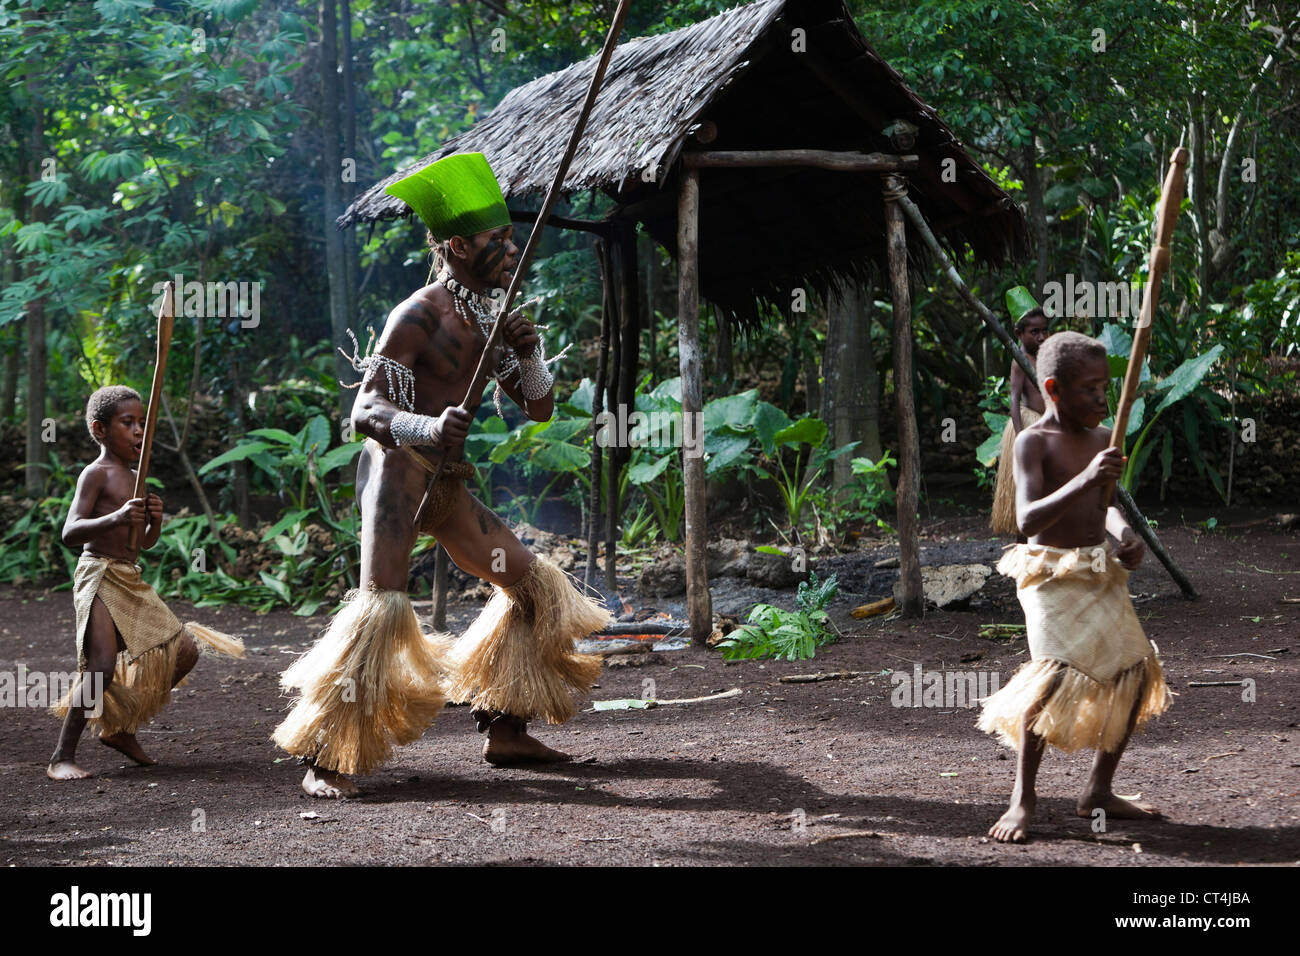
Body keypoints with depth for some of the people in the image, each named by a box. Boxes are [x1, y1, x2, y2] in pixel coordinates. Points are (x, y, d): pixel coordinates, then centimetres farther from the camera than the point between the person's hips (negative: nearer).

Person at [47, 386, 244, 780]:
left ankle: (120, 728, 18)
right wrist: (117, 517, -34)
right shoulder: (95, 474, -9)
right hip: (99, 576, -9)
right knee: (102, 668, -21)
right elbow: (70, 532, -20)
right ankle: (62, 757, -11)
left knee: (183, 650, 7)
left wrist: (154, 519, -1)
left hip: (131, 581, 9)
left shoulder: (133, 479, 16)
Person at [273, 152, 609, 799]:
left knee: (532, 586, 9)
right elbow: (366, 411, -21)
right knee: (382, 605, -20)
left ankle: (505, 731, 17)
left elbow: (539, 410, 16)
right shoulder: (418, 317, -13)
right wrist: (426, 428, -41)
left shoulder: (489, 318, 13)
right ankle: (326, 760, -15)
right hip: (399, 472, -9)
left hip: (449, 486, 9)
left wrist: (528, 353, -4)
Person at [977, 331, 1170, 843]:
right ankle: (1022, 800, -11)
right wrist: (1084, 480, -36)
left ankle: (1099, 792, 20)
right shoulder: (1033, 443, -12)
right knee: (1056, 674, -22)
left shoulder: (1101, 439, 10)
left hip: (1099, 573, 8)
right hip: (1053, 575, -8)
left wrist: (1124, 533, 2)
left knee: (1136, 673, 7)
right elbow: (1028, 519, -25)